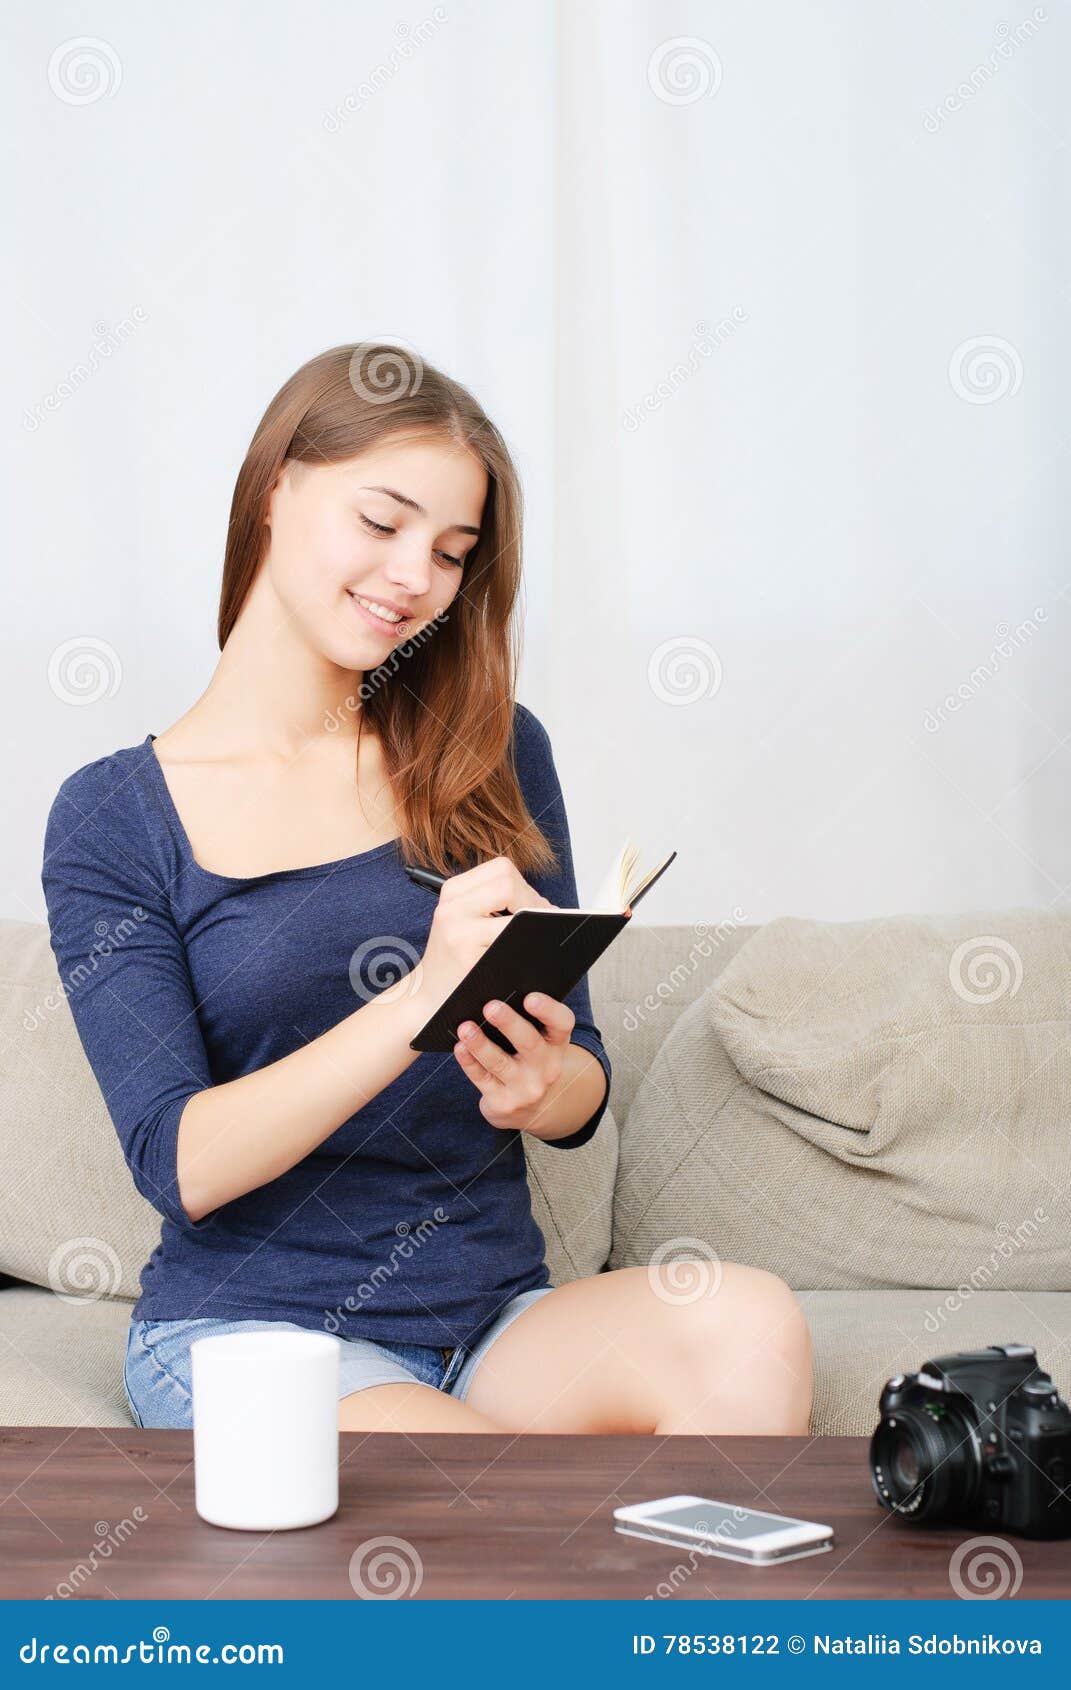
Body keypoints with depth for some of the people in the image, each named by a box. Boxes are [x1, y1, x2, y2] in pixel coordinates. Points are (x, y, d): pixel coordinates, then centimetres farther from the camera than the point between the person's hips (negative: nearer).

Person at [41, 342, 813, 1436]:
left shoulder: (491, 755, 7)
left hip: (496, 1316, 4)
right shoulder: (114, 819, -1)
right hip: (249, 1332, -4)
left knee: (747, 1327, -27)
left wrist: (541, 1087, -16)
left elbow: (585, 1087, 10)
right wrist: (420, 999, -25)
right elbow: (179, 1163, -11)